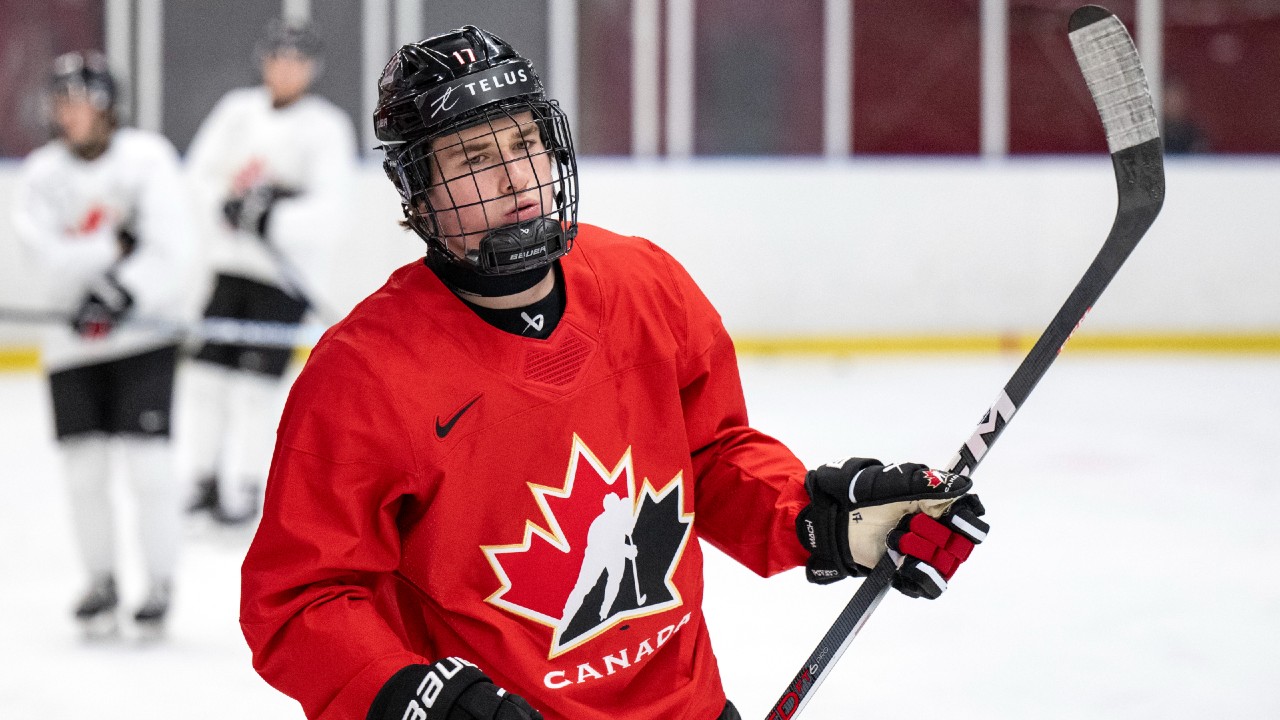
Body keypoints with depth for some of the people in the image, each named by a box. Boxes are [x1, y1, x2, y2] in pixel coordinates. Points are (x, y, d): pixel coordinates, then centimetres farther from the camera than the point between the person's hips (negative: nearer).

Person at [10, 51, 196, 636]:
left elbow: (172, 248, -14)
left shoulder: (146, 157, -7)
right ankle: (101, 580, 19)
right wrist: (113, 247, -22)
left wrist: (125, 293, -25)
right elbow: (45, 251, -13)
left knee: (148, 460, -8)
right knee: (84, 466, 3)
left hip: (144, 331, -3)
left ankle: (160, 583, 5)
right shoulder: (41, 173, 1)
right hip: (74, 339, 3)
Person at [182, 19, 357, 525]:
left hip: (288, 273, -4)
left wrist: (273, 219, -27)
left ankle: (246, 489, 5)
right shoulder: (239, 112, 8)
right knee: (207, 370, 3)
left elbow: (330, 210, -15)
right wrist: (228, 204, -12)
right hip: (231, 263, 4)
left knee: (258, 381, -6)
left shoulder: (327, 128, -6)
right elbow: (200, 175, 8)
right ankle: (204, 478, 16)